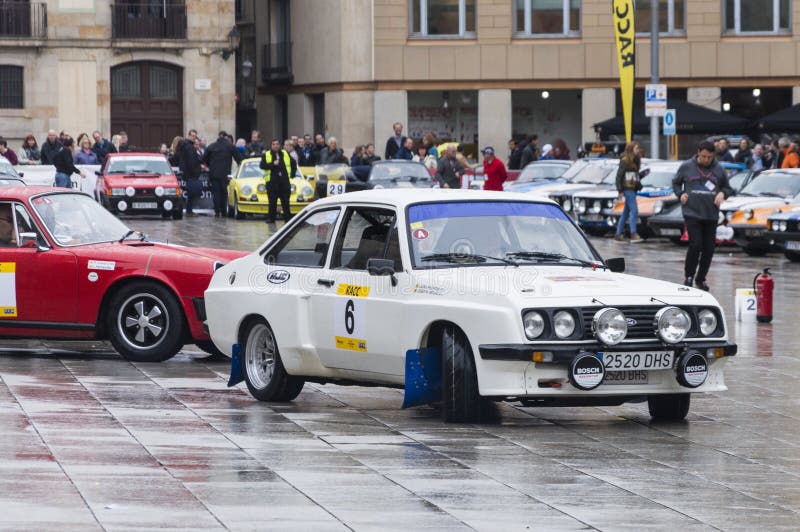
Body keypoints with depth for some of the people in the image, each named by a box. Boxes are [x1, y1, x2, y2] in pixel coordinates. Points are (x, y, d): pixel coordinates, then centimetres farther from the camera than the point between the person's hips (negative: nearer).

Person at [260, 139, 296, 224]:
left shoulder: (285, 154, 14)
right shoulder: (266, 155, 6)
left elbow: (294, 163, 25)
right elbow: (262, 165, -6)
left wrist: (292, 173, 14)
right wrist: (273, 164, -17)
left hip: (285, 181, 2)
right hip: (272, 182, -2)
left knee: (285, 201, 3)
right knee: (272, 202, -1)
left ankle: (287, 217, 7)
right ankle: (271, 218, 5)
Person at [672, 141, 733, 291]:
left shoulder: (719, 170, 6)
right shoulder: (687, 167, 2)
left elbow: (727, 188, 17)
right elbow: (675, 183, 15)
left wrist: (722, 193, -5)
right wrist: (681, 194, -3)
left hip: (711, 216, 3)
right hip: (692, 213, -3)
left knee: (709, 248, 4)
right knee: (695, 245, -14)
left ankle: (701, 279, 19)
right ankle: (689, 276, 2)